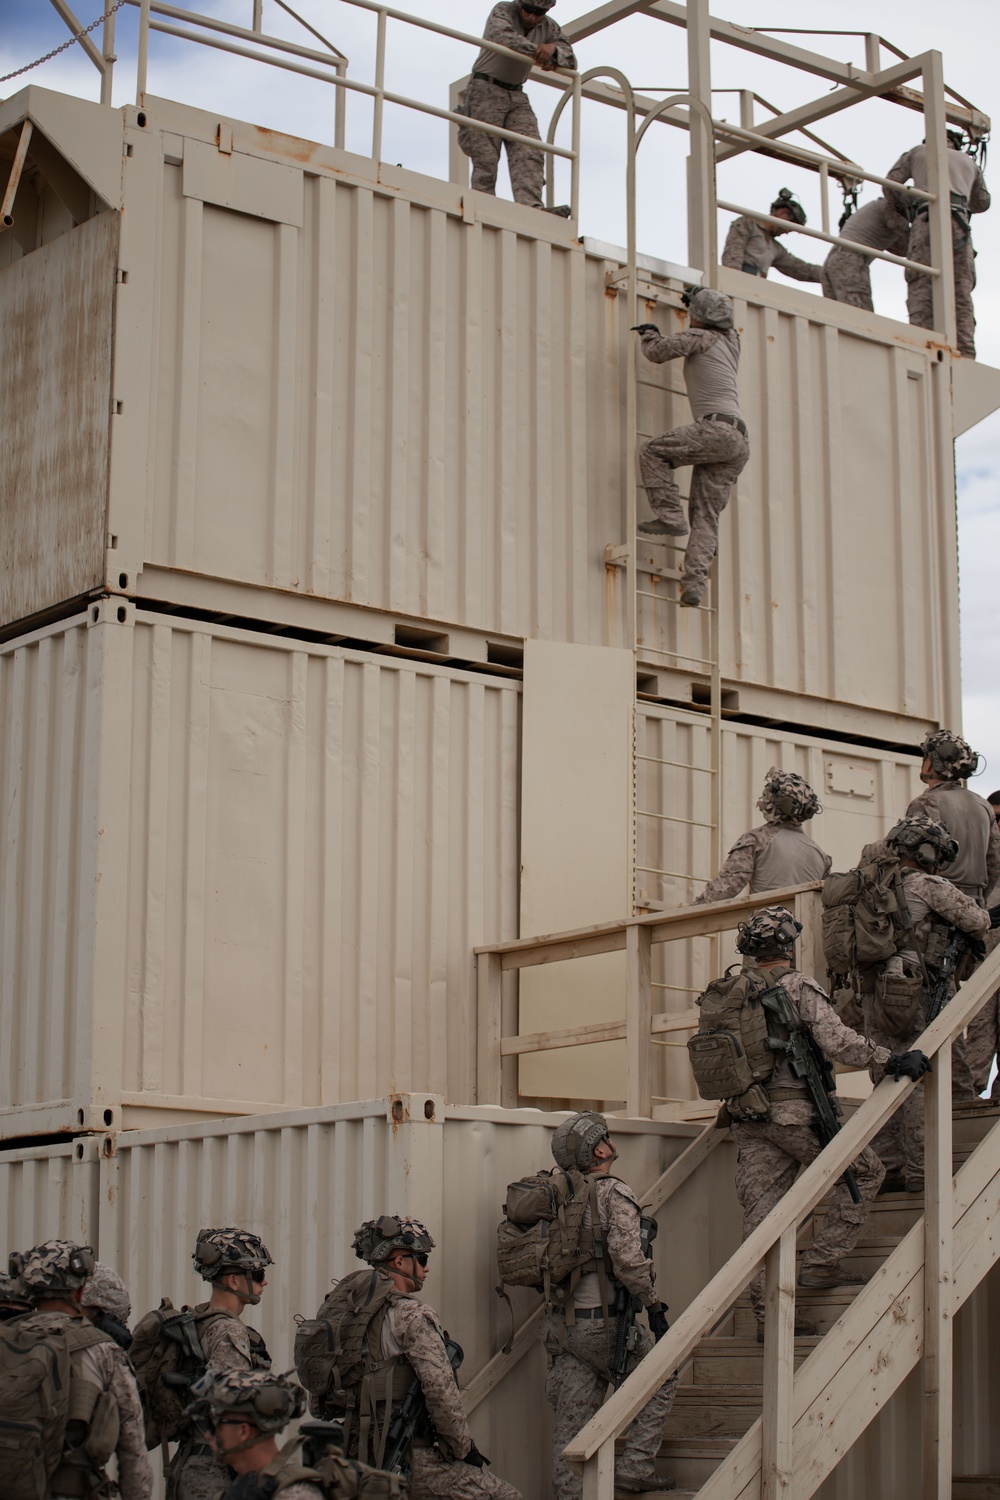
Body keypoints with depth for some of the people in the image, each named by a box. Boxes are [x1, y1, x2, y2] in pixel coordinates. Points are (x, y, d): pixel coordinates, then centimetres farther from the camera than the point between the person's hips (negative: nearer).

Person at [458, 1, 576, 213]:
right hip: (486, 91, -5)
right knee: (486, 158, -12)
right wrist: (538, 52, -33)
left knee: (530, 152, -15)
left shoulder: (549, 28, 8)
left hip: (517, 96, 5)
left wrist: (554, 49, -21)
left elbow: (570, 62, 1)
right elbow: (502, 35, -28)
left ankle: (531, 207, -28)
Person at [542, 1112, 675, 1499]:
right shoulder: (614, 1194, -11)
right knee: (661, 1376, 13)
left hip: (559, 1325, 7)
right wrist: (654, 1305, -13)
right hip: (602, 1322, -7)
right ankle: (634, 1467, 5)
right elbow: (628, 1258, -21)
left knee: (572, 1423, 8)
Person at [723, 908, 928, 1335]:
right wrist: (892, 1060, -20)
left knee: (760, 1210, 5)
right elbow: (838, 1042, -21)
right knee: (864, 1172, 10)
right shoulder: (798, 987, -9)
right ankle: (820, 1263, 4)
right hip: (794, 1112, -7)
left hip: (747, 1119, 7)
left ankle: (767, 1310, 2)